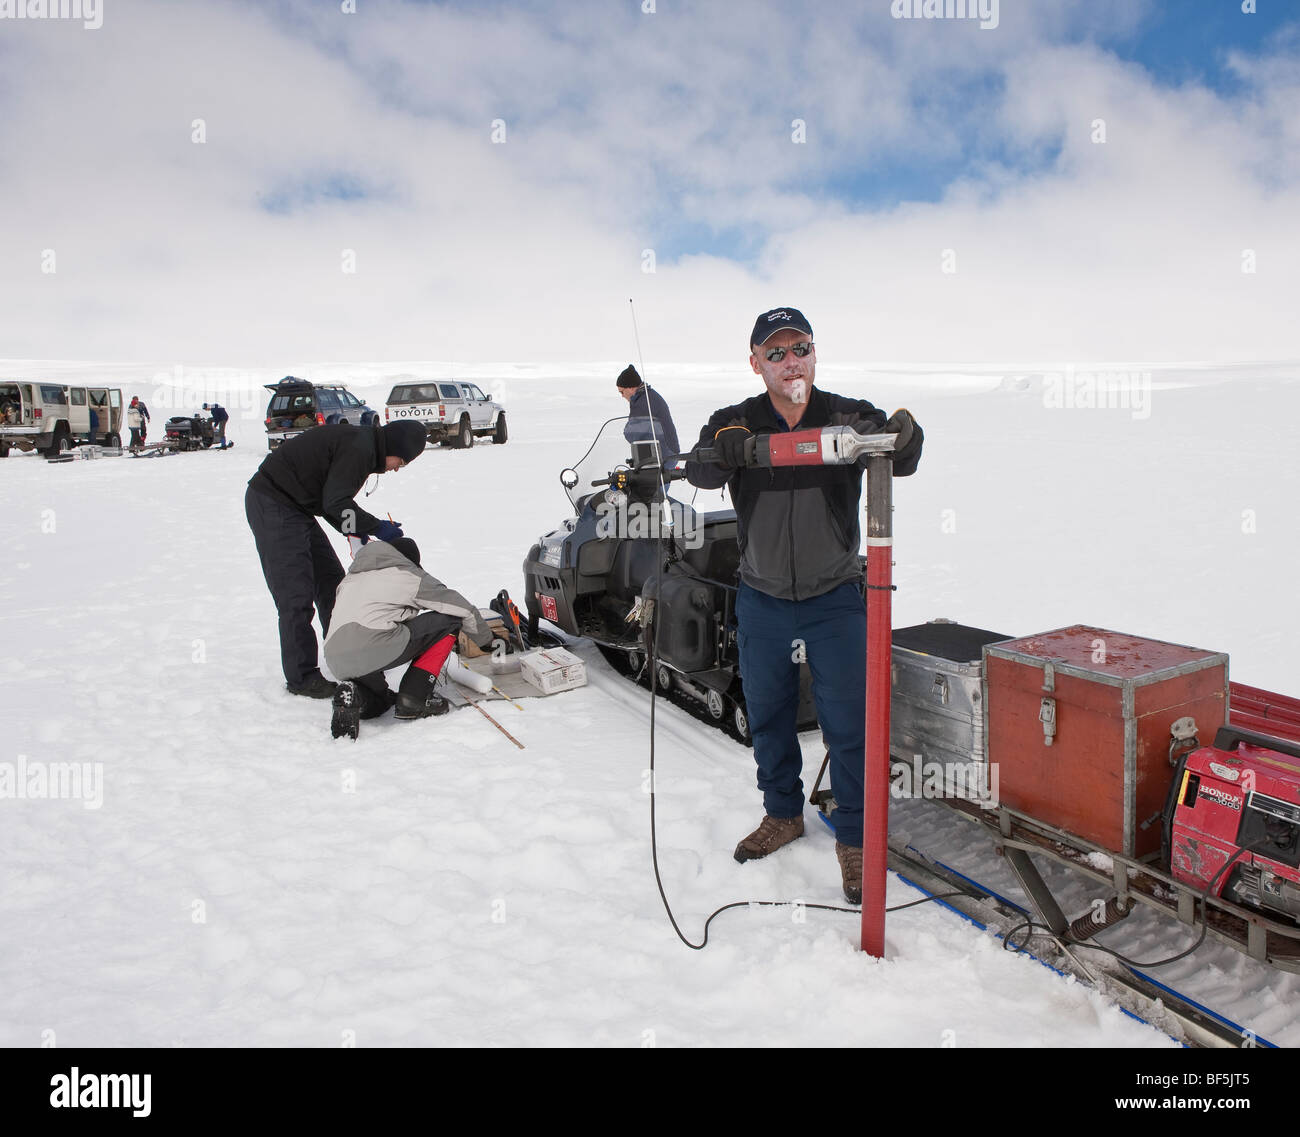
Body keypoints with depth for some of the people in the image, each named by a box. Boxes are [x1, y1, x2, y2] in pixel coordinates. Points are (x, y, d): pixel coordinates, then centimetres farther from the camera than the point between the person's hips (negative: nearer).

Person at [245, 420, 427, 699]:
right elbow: (336, 502, -25)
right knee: (297, 596, -9)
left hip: (295, 506, 11)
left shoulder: (363, 444, 13)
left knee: (331, 582, 14)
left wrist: (353, 529, 4)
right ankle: (301, 677, 0)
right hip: (272, 505, -11)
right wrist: (376, 528, -15)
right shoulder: (359, 447, -19)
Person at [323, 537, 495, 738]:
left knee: (379, 702, 34)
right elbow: (464, 609, 15)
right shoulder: (409, 575, 13)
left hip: (336, 664, 7)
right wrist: (486, 640, 32)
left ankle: (355, 696, -3)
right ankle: (414, 698, 4)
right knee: (448, 619, 10)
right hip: (374, 649, -7)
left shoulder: (350, 578, 31)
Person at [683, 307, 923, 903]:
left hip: (835, 600, -2)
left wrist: (902, 437, -46)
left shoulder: (850, 417, -6)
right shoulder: (734, 424, -4)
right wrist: (724, 451, -45)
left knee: (847, 723, 1)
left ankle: (853, 838, 20)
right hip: (761, 601, 2)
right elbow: (700, 472, -22)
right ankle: (783, 814, 37)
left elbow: (901, 460, -22)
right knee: (767, 715, 15)